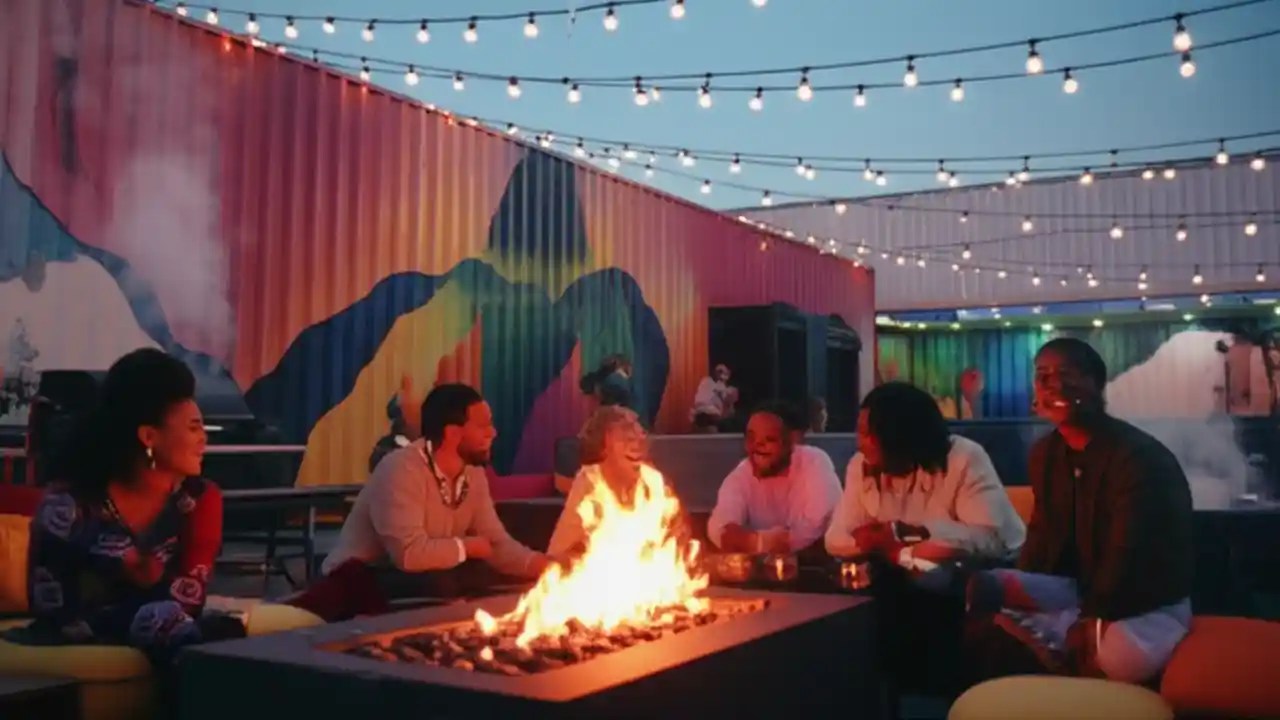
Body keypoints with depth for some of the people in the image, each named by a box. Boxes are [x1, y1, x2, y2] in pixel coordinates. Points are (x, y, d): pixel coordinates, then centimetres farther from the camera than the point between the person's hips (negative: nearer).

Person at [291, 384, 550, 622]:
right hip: (359, 581, -7)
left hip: (418, 580, 7)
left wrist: (543, 566, -19)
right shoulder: (402, 469, -25)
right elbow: (410, 554, -34)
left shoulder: (474, 474, 0)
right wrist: (467, 547, -17)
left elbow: (498, 544, 0)